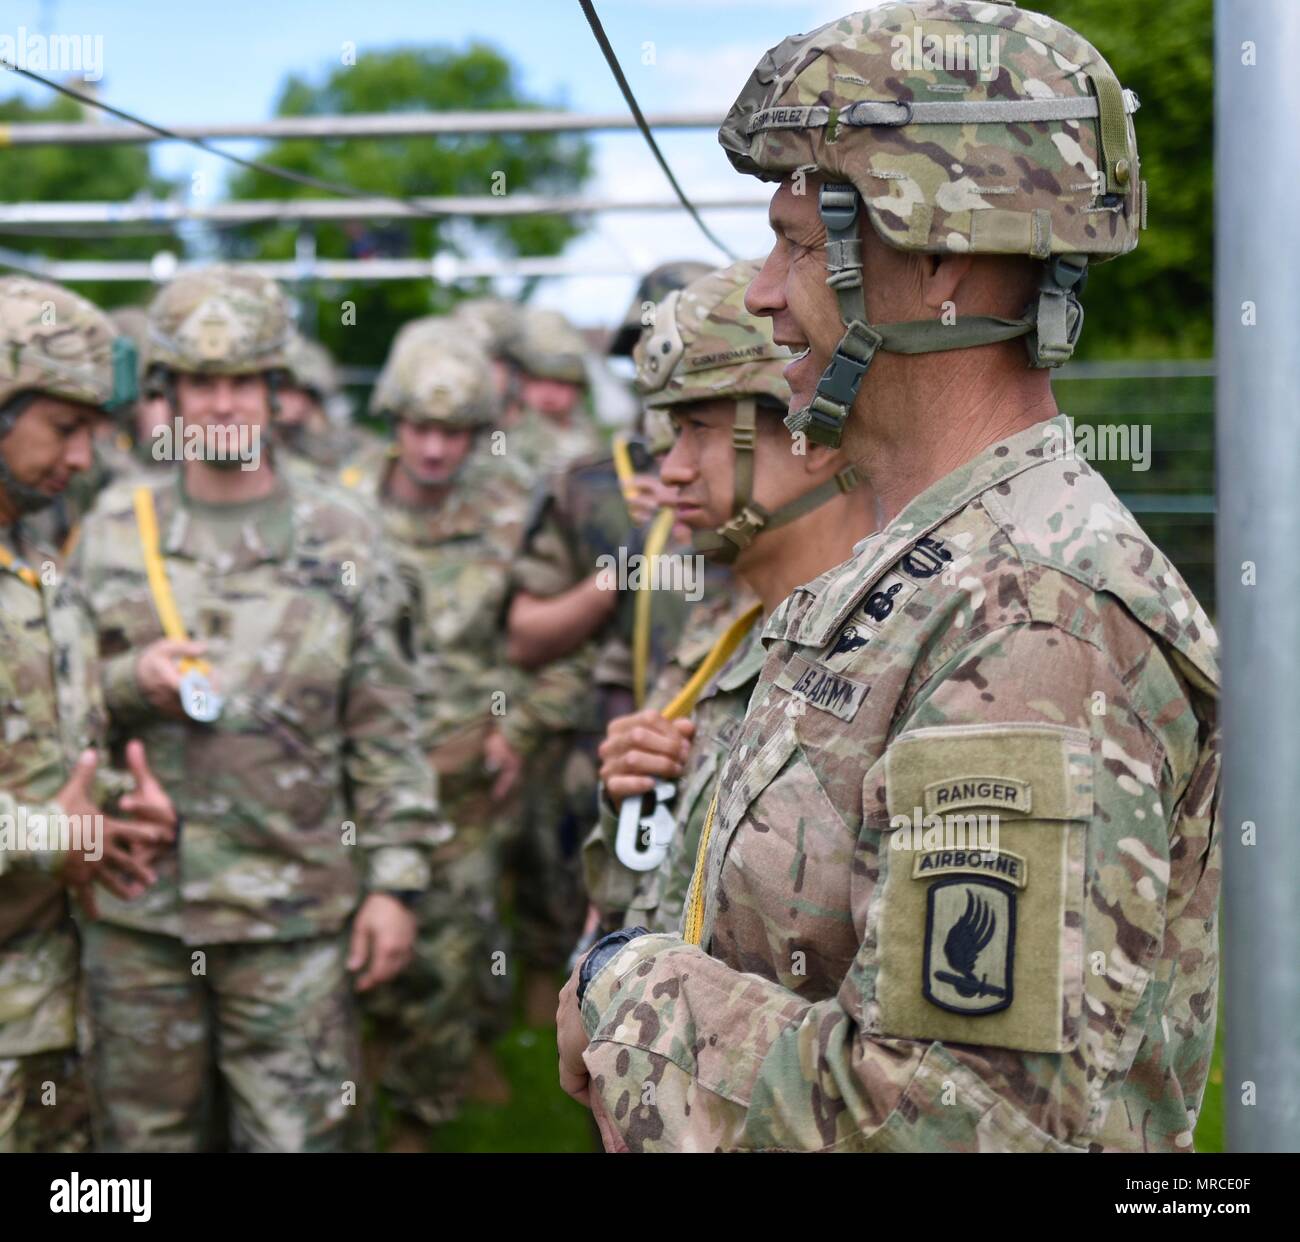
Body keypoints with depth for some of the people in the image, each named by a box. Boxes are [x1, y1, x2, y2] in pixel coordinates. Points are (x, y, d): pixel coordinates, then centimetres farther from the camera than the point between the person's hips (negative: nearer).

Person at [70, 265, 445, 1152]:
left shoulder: (340, 537, 2)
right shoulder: (113, 534, 7)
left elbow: (387, 732, 2)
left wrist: (395, 882, -3)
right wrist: (131, 682, -10)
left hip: (295, 907, -2)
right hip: (137, 906, 2)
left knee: (303, 1134, 2)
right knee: (145, 1132, 12)